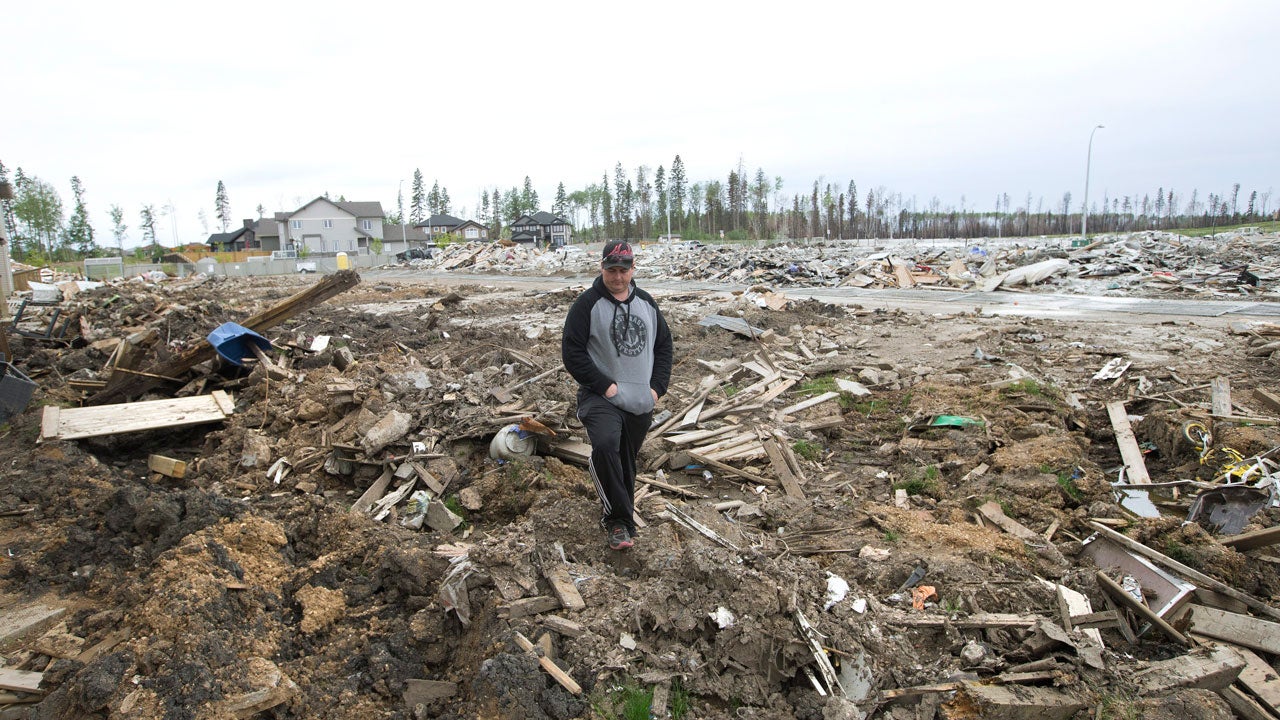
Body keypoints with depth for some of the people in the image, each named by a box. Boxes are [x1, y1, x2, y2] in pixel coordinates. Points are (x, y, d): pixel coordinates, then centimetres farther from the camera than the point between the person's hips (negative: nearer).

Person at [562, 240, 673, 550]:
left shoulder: (647, 302, 11)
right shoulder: (587, 304, -5)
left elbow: (664, 345, 17)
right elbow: (572, 352, -9)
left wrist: (657, 387, 4)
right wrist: (605, 386, -16)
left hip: (641, 404, 5)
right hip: (601, 398, -5)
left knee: (627, 464, 14)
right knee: (605, 445, -30)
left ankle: (618, 518, 35)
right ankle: (619, 520, -17)